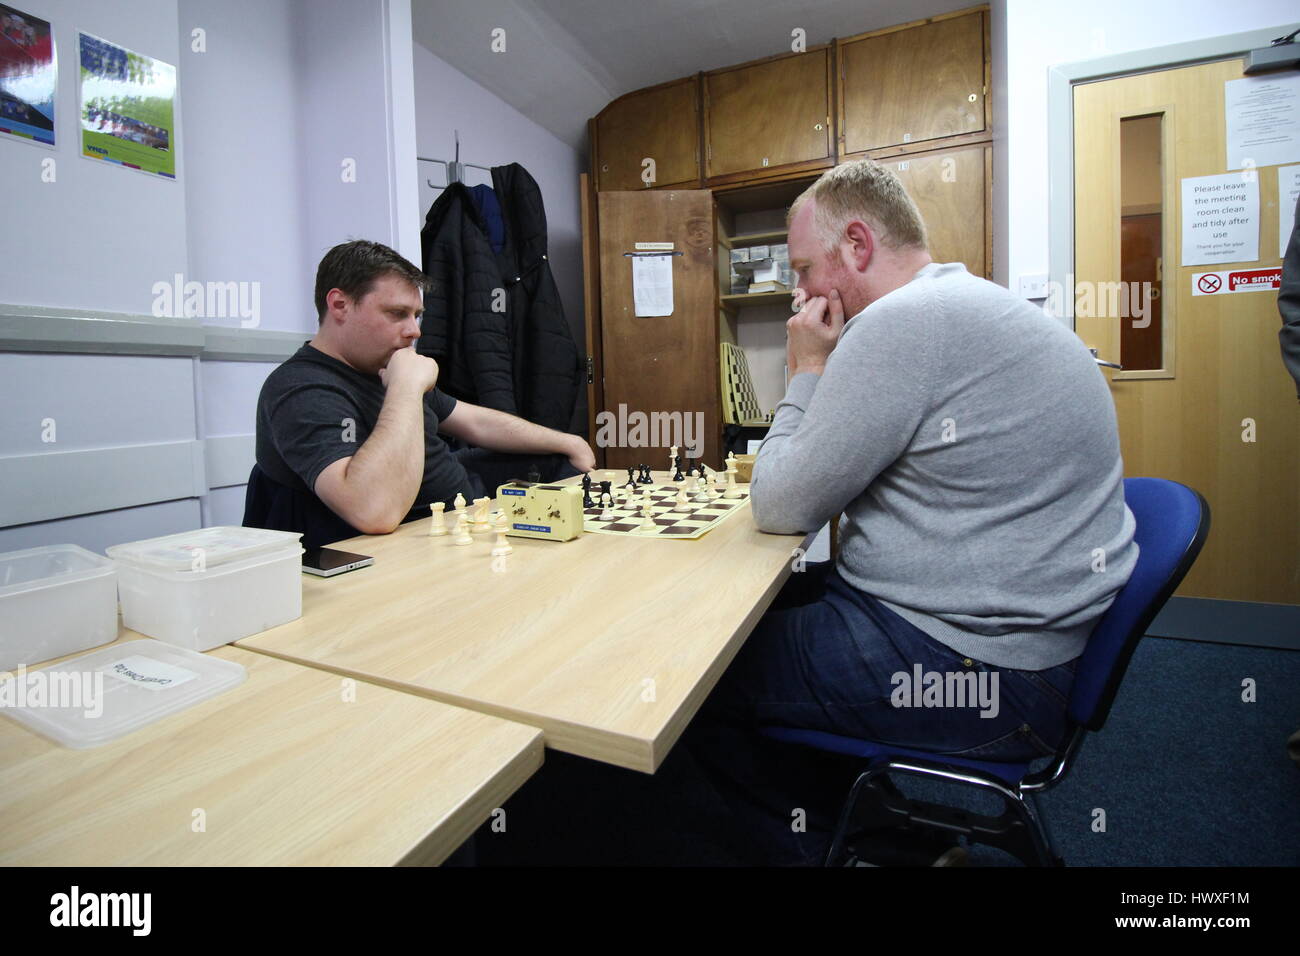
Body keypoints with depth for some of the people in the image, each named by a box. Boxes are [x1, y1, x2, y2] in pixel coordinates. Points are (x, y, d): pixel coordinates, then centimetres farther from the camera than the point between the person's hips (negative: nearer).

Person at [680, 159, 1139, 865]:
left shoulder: (903, 321, -21)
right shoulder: (973, 306, 12)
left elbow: (781, 509, -15)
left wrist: (808, 372, -6)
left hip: (980, 673, -10)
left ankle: (818, 843, 20)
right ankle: (853, 810, 26)